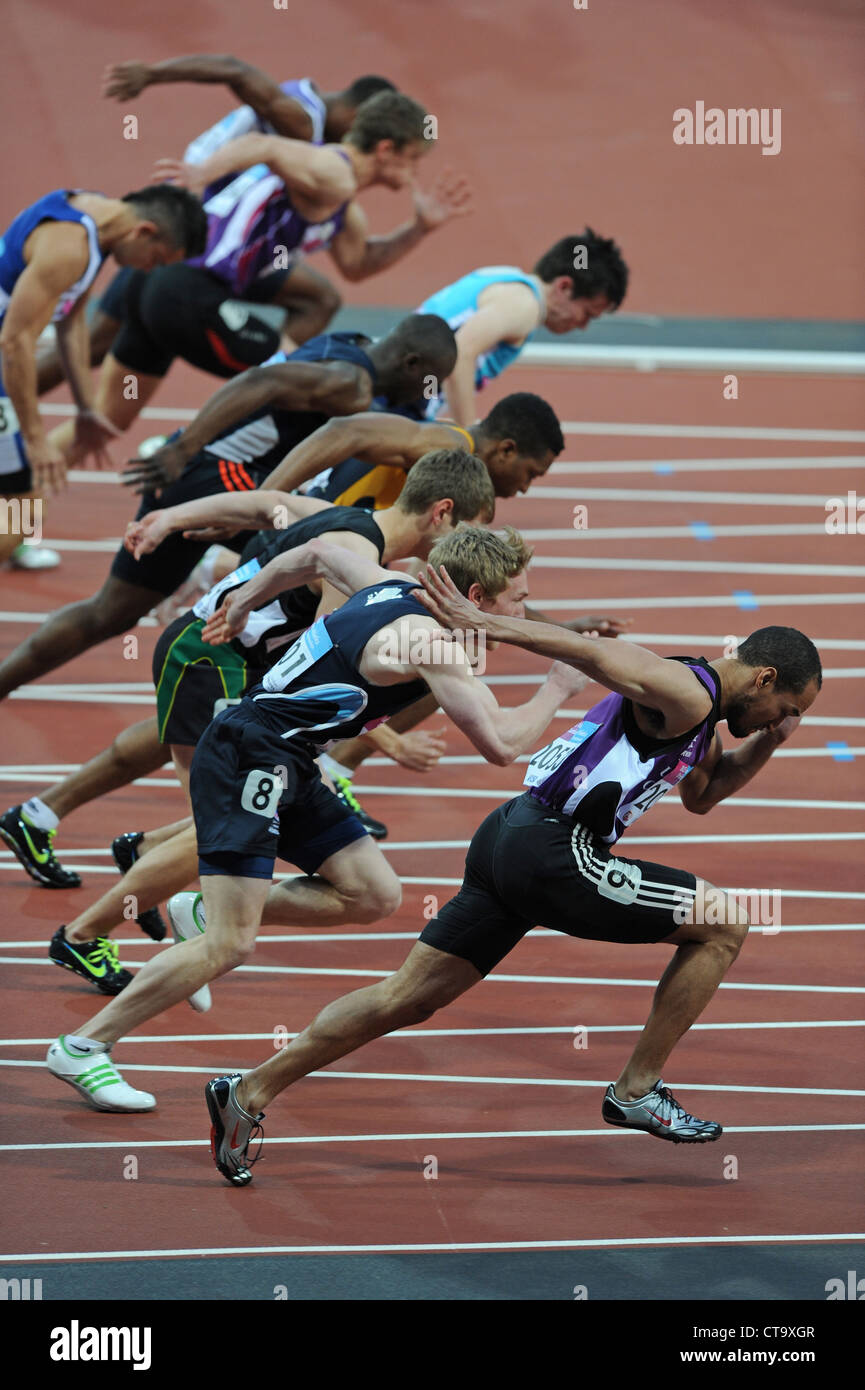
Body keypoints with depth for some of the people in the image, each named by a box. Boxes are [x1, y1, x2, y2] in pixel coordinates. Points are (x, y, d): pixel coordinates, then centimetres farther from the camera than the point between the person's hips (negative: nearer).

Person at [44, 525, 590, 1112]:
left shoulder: (394, 585, 10)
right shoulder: (430, 641, -17)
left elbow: (317, 554, 27)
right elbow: (500, 744, -19)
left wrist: (244, 601, 41)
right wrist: (558, 688, -3)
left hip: (289, 770, 10)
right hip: (247, 759, -10)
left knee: (377, 896, 4)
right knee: (229, 947, -14)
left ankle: (210, 912, 15)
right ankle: (83, 1048, -5)